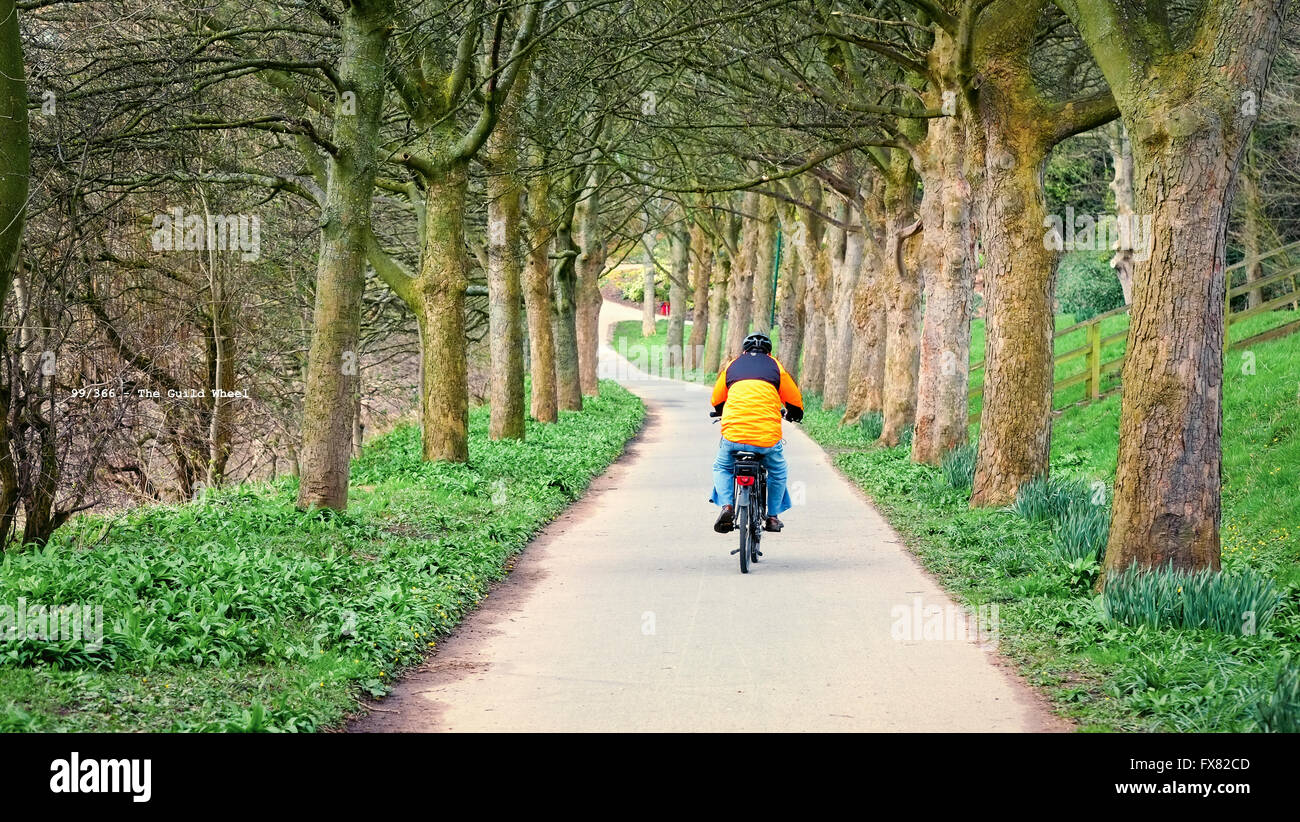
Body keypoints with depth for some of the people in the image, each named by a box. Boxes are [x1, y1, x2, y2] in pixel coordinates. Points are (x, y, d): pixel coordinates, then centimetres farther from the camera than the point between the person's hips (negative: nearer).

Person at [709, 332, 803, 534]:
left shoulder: (731, 366, 18)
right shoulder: (775, 367, 14)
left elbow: (717, 403, 27)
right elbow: (795, 404, 18)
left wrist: (722, 414, 49)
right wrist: (792, 416, 41)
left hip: (733, 435, 0)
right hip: (768, 437, 0)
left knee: (722, 468, 27)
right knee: (778, 471, 28)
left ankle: (726, 506, 5)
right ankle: (772, 517, 26)